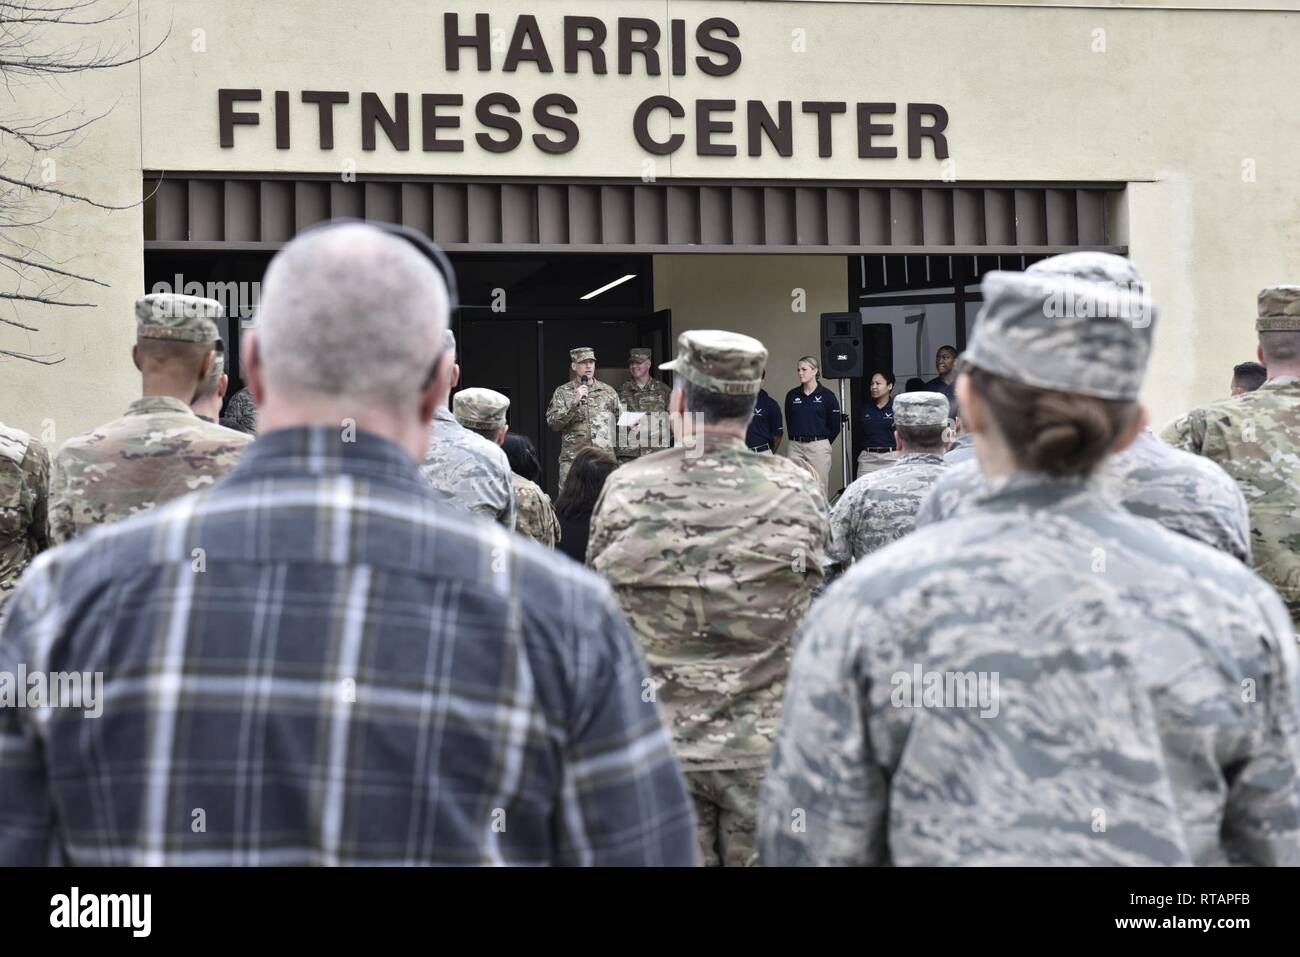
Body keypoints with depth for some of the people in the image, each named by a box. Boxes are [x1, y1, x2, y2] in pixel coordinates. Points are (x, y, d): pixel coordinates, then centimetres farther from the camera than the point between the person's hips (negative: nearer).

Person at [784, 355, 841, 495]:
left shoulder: (827, 395, -3)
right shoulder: (792, 395, 7)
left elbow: (835, 425, 4)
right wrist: (797, 440, 14)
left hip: (818, 447, -3)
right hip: (795, 447, 3)